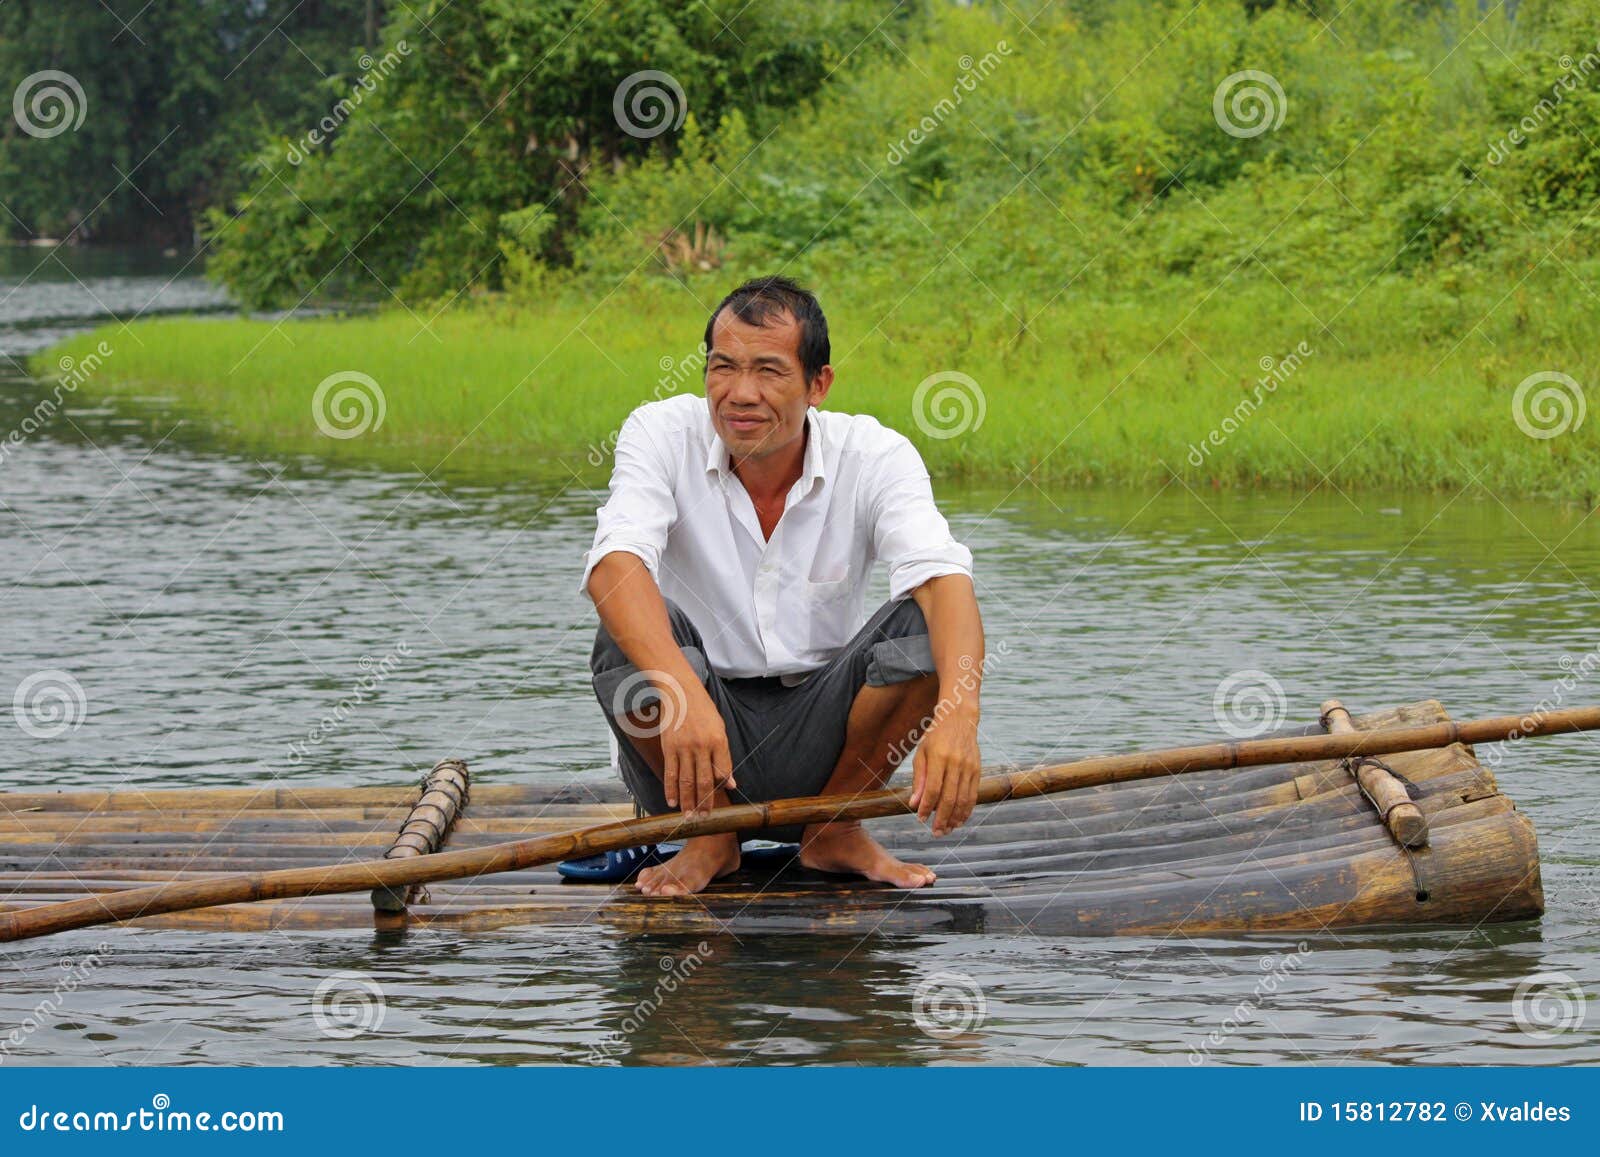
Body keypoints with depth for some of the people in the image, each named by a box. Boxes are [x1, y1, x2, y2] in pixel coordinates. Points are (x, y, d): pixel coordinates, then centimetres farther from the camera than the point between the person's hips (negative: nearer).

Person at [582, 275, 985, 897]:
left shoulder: (874, 456, -10)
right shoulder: (663, 434, -13)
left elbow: (943, 577, -26)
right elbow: (615, 562, -30)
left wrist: (958, 714, -48)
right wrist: (682, 694, -50)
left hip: (822, 739, 1)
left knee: (922, 625, -24)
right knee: (626, 634, -30)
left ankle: (834, 830, -4)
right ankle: (712, 835, -7)